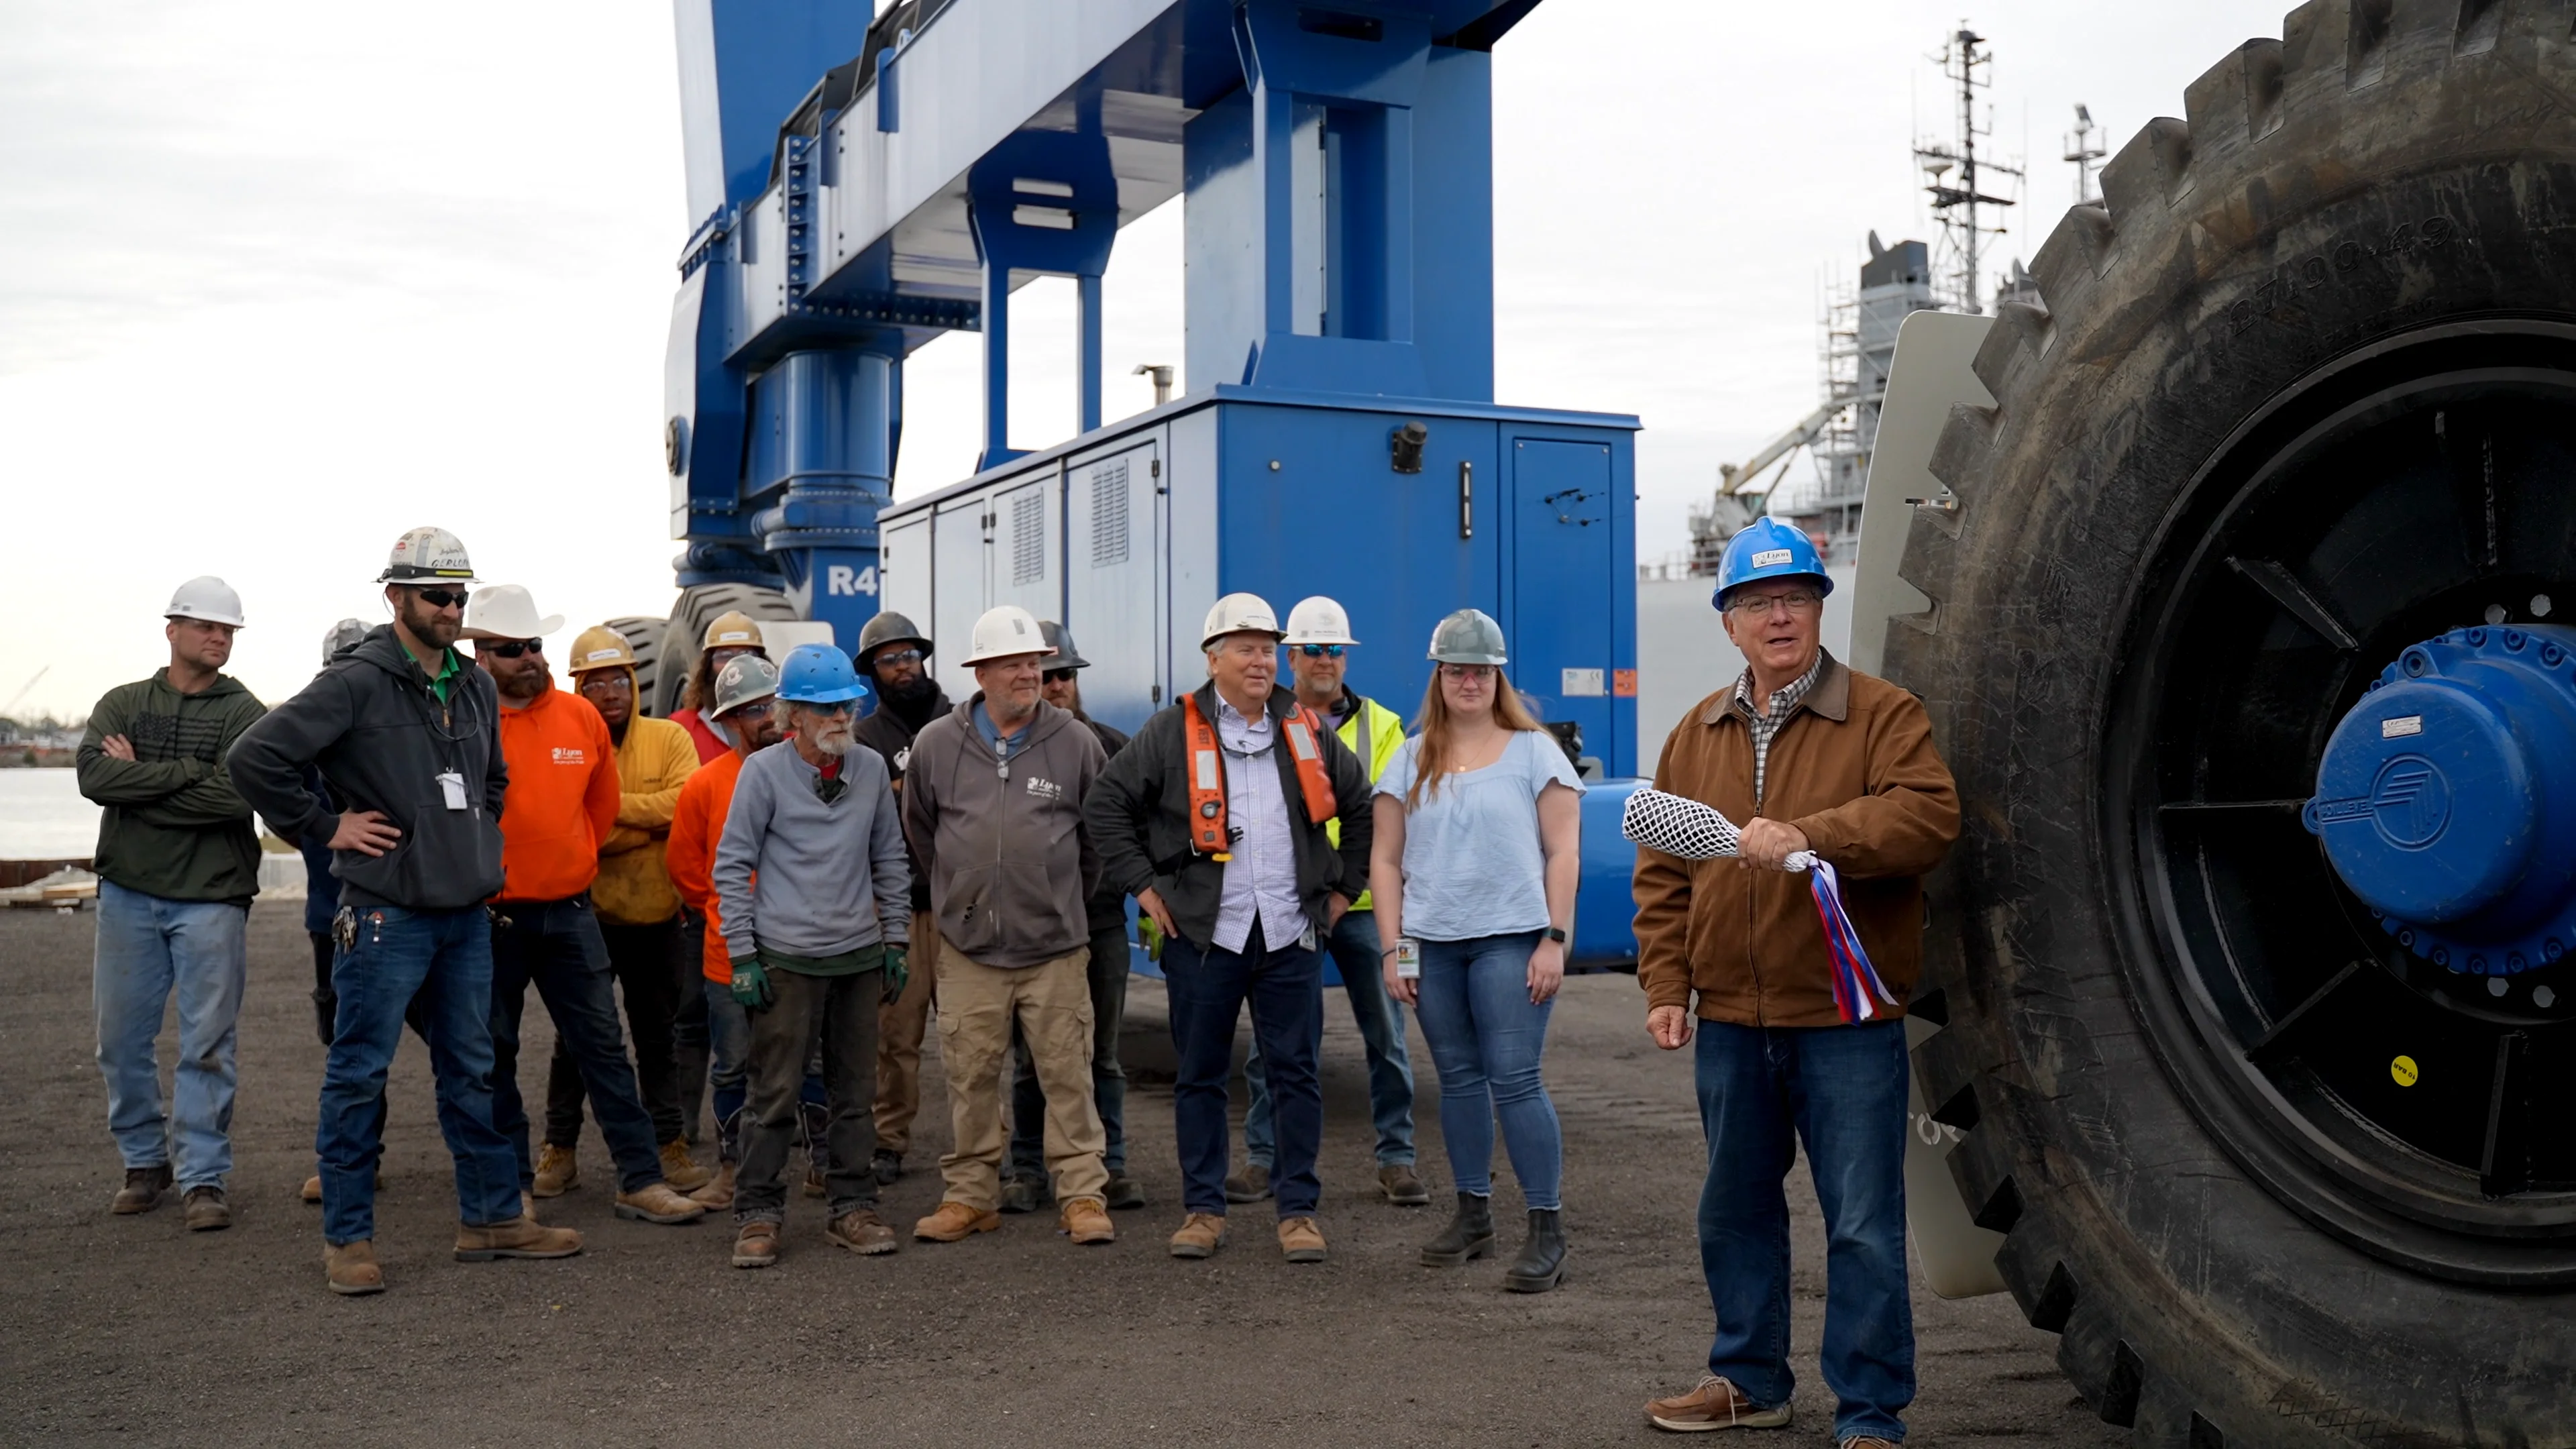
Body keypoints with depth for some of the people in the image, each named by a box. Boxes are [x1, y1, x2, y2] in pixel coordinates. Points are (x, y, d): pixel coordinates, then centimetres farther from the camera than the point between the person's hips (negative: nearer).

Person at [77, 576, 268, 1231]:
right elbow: (95, 775, -10)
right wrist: (188, 771, -15)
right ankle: (145, 1162, 25)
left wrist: (139, 781, -11)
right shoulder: (123, 703, 9)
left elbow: (239, 795, -16)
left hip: (211, 898, -3)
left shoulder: (244, 713, 1)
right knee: (122, 1038, 9)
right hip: (128, 893, 3)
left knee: (208, 1045, -2)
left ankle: (202, 1178, 5)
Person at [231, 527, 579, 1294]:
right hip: (387, 914, -7)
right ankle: (346, 1236, 11)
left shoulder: (476, 687, 12)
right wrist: (324, 826, -12)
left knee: (473, 1071, 13)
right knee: (359, 1074, 1)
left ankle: (492, 1216, 22)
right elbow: (255, 755, -17)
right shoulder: (356, 683, -11)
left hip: (467, 914, 7)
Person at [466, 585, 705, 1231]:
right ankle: (511, 1184, 20)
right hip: (491, 916, -3)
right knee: (493, 1053, 8)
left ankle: (641, 1180, 7)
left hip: (570, 911, 3)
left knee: (603, 1044, 4)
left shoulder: (581, 717, 4)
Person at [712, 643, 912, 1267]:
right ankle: (758, 1214, 8)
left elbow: (889, 859, 16)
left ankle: (852, 1205, 19)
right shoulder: (764, 771, -5)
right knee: (776, 1093, -2)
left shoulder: (872, 769, 7)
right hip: (787, 957, -4)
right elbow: (732, 865, -3)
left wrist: (895, 940, 13)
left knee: (855, 1091, 9)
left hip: (860, 956, 4)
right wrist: (742, 956, -6)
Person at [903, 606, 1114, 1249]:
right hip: (968, 945, 1)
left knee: (1068, 1073, 1)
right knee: (971, 1075, 6)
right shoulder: (936, 744, 2)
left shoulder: (1074, 743, 0)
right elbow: (919, 830, 16)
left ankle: (1083, 1194, 8)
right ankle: (970, 1195, 17)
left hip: (1056, 946, -1)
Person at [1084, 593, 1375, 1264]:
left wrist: (1344, 886, 14)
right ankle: (1202, 1208, 16)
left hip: (1290, 933, 2)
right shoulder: (1172, 733, 1)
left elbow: (1363, 807, 20)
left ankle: (1298, 1210, 12)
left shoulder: (1307, 732, 10)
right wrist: (1142, 884, -1)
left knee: (1295, 1072, 3)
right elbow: (1106, 804, 3)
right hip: (1203, 933, -1)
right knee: (1200, 1075, 5)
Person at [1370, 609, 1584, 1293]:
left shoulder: (1534, 751, 3)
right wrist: (1394, 947, 3)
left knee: (1515, 1080, -9)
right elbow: (1386, 860, 11)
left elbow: (1563, 853, 0)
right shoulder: (1412, 761, 11)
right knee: (1458, 1078, 10)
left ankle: (1547, 1231, -4)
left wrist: (1554, 939, -8)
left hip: (1510, 939, -4)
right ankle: (1473, 1216, 21)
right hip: (1431, 945, 4)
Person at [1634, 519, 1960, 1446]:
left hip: (1847, 1021, -5)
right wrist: (1665, 984, 5)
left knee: (1863, 1225, 0)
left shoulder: (1883, 716, -3)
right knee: (1735, 1211, 16)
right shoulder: (1698, 735, 11)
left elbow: (1928, 816, -19)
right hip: (1731, 1022, 5)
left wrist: (1808, 836, -28)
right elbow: (1661, 873, 12)